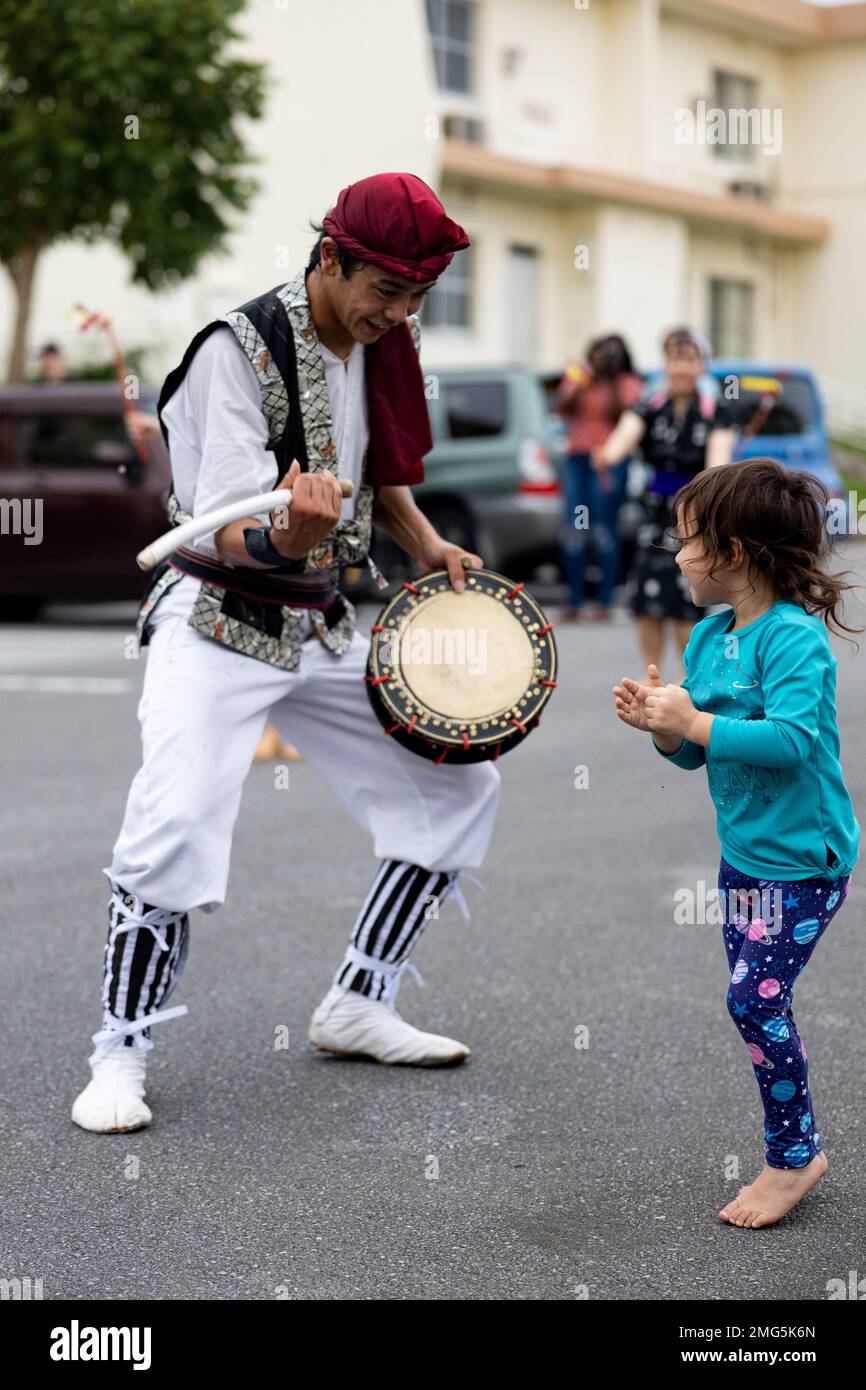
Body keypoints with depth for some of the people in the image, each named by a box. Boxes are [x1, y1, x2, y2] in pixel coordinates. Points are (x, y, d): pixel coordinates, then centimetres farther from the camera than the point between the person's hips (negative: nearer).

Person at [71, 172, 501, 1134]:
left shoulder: (382, 346, 4)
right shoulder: (239, 350, -19)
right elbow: (229, 533, -26)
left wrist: (427, 547, 5)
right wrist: (292, 536, -47)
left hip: (321, 630, 8)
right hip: (217, 628, -7)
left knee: (460, 783, 7)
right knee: (175, 825, -24)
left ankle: (357, 1005, 18)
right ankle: (120, 1057, -6)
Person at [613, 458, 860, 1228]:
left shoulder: (793, 636, -19)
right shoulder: (708, 636, 6)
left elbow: (792, 739, -32)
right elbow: (693, 751, 12)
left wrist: (694, 723, -27)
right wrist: (659, 724, -8)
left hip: (802, 857, -9)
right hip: (743, 852, 9)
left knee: (756, 997, -10)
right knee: (759, 1001, 12)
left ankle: (794, 1153, 7)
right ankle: (796, 1150, 23)